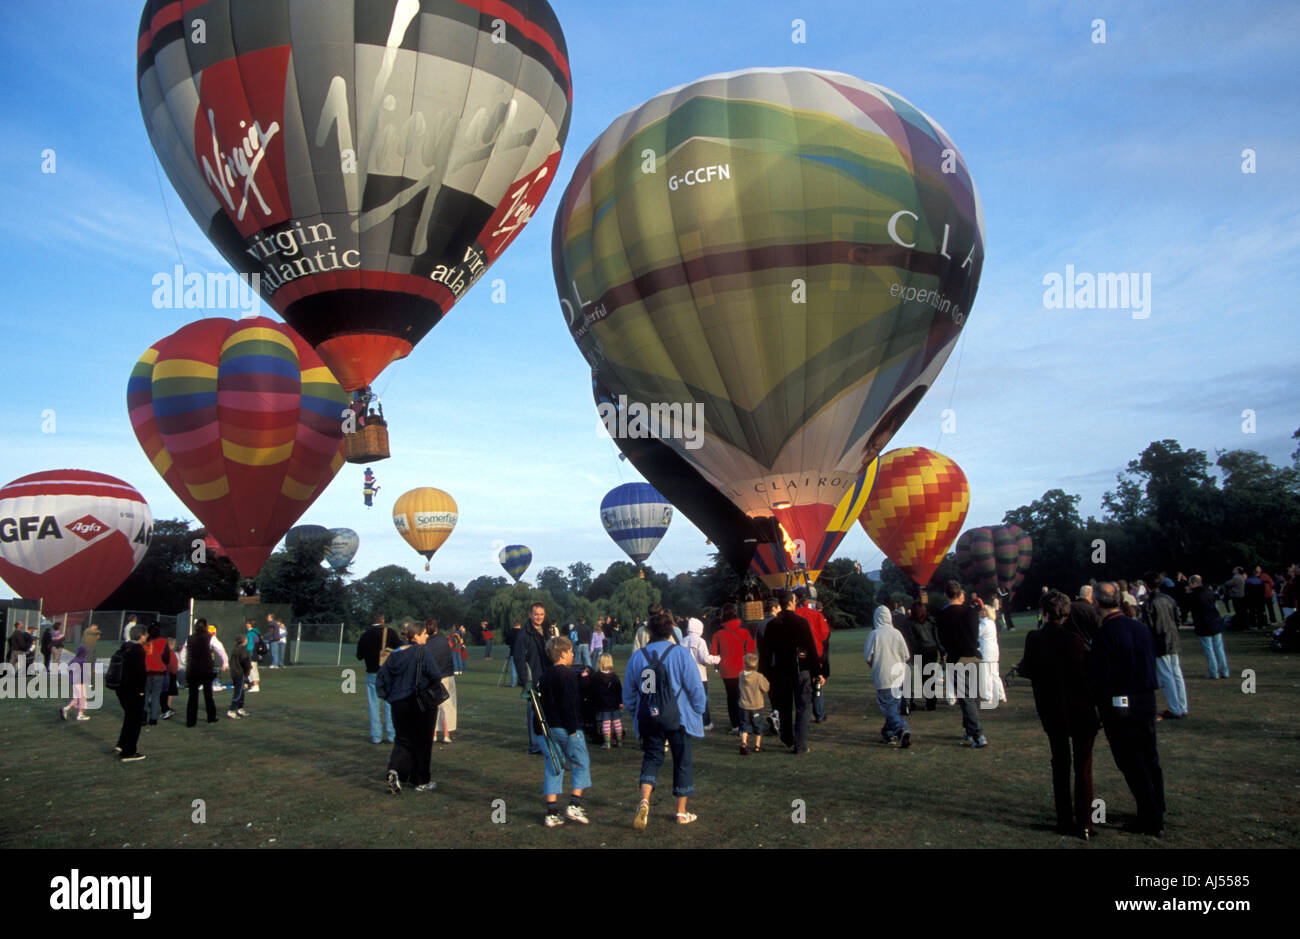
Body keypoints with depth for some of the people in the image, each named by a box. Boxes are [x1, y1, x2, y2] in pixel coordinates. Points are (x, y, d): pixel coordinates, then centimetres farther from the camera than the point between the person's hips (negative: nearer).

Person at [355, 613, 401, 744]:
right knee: (390, 704, 5)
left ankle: (376, 736, 8)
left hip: (372, 673, 2)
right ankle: (391, 735, 6)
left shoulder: (364, 636, 1)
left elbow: (359, 656, 7)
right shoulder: (389, 632, -6)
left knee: (374, 704, 8)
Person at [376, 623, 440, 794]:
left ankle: (395, 770, -11)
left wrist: (388, 697, 13)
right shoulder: (421, 652, -13)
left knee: (402, 740, 14)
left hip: (399, 704, 5)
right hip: (422, 703, -5)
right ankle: (421, 781, 16)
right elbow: (435, 676, -19)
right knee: (422, 742, 9)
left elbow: (381, 678, 7)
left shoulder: (395, 654, 5)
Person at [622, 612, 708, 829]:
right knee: (682, 761, 11)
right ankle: (682, 813, 18)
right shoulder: (681, 655, -9)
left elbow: (628, 692, 10)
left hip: (648, 719, 2)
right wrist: (699, 712, 8)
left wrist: (635, 713, 24)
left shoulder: (637, 656, 1)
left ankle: (644, 801, -11)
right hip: (678, 718, -2)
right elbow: (696, 689, -7)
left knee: (651, 758, 13)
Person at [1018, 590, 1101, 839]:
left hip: (1052, 713, 2)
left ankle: (1065, 821, 20)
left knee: (1060, 765, 15)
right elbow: (1090, 672, -13)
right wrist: (1096, 706, -1)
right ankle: (1084, 825, 8)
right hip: (1081, 710, -2)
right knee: (1083, 767, 7)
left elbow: (1030, 671, 1)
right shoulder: (1074, 639, -18)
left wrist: (1020, 667, 23)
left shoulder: (1034, 639, -9)